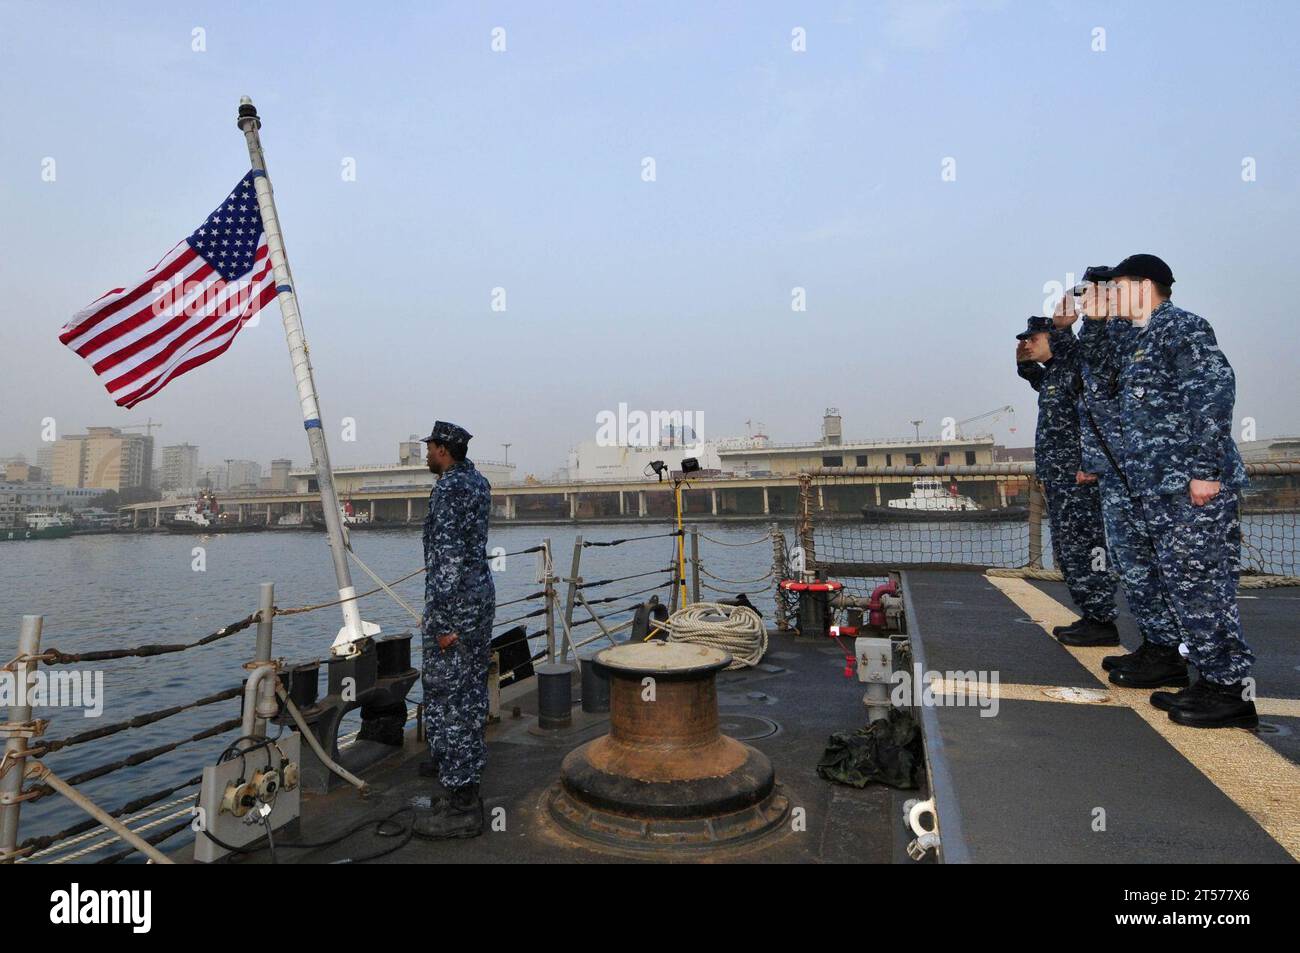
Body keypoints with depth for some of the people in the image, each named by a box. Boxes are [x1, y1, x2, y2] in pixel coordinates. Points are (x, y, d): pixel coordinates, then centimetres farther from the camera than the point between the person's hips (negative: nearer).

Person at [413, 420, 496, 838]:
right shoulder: (478, 482, 12)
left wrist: (445, 620, -22)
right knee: (471, 692, 19)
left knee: (447, 697, -3)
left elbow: (449, 556, -22)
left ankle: (459, 807, 4)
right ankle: (465, 779, 35)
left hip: (455, 600, -10)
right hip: (481, 593, 10)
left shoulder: (448, 488, -17)